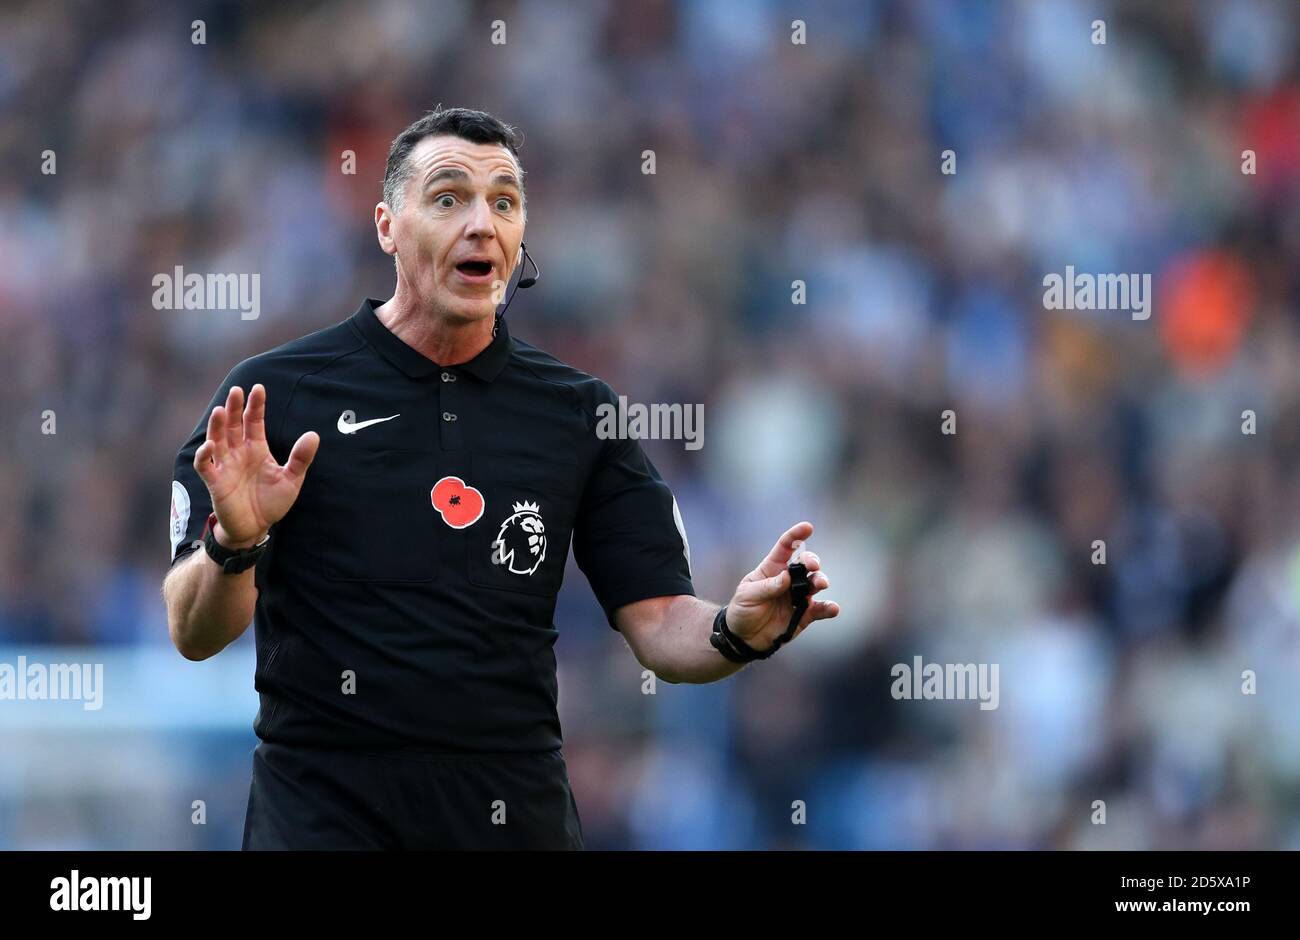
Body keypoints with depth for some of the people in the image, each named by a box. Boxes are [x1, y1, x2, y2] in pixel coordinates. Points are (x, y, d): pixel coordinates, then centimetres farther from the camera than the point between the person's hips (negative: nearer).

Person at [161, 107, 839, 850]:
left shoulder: (579, 412, 6)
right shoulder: (276, 395, -3)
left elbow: (660, 625, 3)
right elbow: (195, 636, -6)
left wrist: (738, 632, -18)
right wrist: (233, 543, -26)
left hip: (520, 811, 3)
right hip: (326, 808, -3)